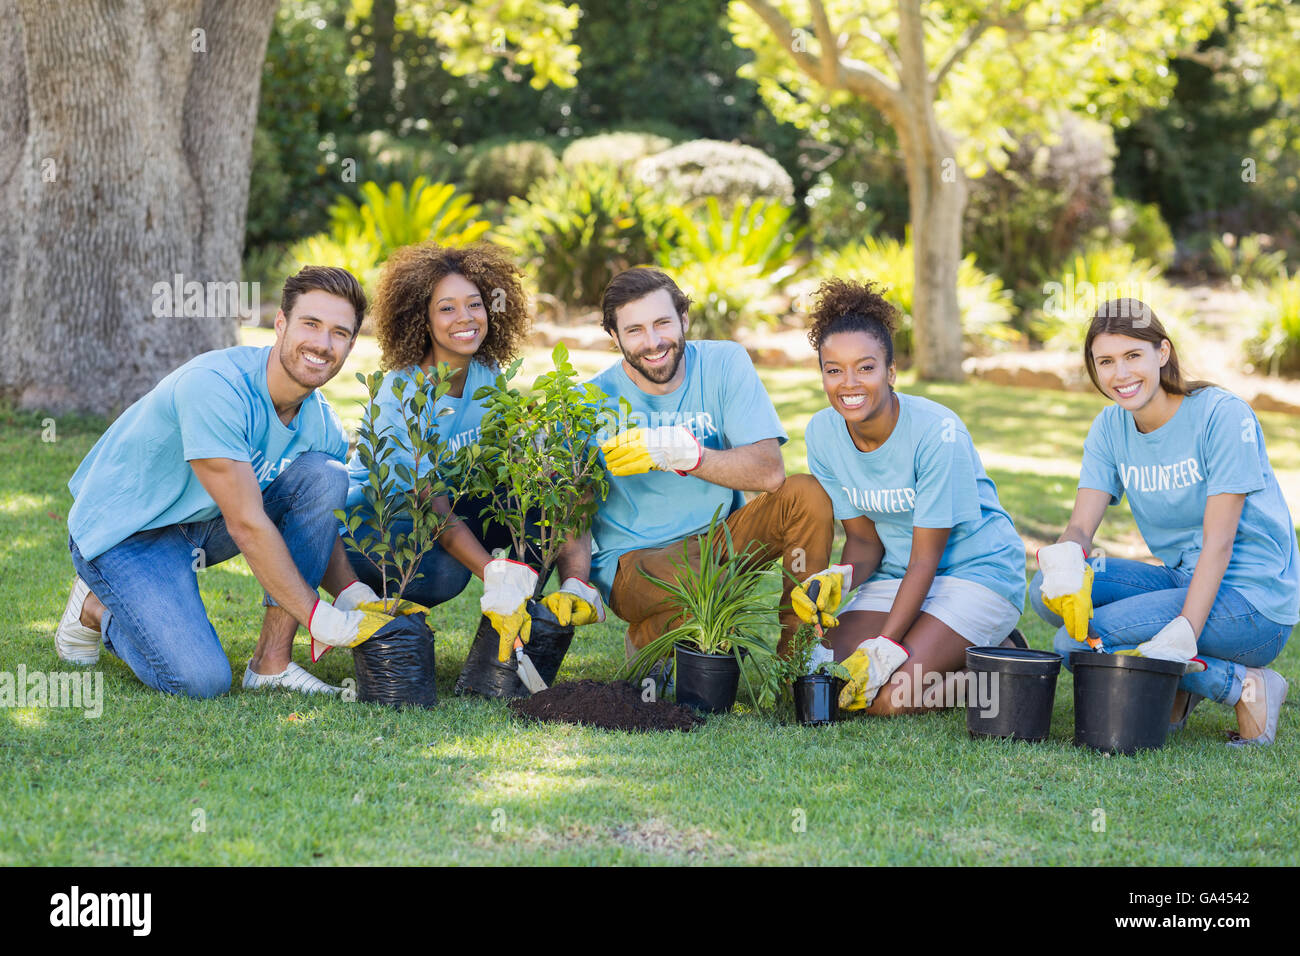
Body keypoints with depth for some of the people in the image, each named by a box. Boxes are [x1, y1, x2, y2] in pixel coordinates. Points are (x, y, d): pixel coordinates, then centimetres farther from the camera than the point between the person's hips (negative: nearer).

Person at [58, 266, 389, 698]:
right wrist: (317, 615, -25)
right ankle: (97, 607, 7)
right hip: (124, 533, -7)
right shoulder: (214, 386, -30)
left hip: (205, 524, 7)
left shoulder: (320, 422, -6)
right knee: (202, 681, -24)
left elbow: (324, 523, 5)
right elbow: (246, 524, -29)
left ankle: (272, 661, -10)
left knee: (325, 475, -14)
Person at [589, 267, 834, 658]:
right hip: (634, 559, -4)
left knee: (807, 494, -21)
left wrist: (681, 453, -31)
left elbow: (769, 472, -15)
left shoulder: (724, 364, -5)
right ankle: (646, 640, -1)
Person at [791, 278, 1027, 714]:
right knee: (831, 687, -14)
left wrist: (884, 649, -26)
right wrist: (841, 577, -22)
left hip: (977, 569, -6)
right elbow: (863, 537, 1)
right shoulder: (823, 433, -6)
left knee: (889, 698, -24)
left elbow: (926, 557, -19)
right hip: (896, 575, 6)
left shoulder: (937, 432, -24)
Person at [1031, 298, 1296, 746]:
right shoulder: (1110, 427, 4)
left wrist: (1182, 637, -31)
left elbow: (1218, 541, -19)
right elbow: (1080, 528, -5)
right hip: (1181, 578, 7)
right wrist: (1064, 560, -31)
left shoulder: (1222, 415, -15)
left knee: (1077, 642, -22)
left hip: (1254, 605, -7)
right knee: (1048, 588, -13)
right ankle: (1173, 688, -1)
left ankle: (1244, 685, -10)